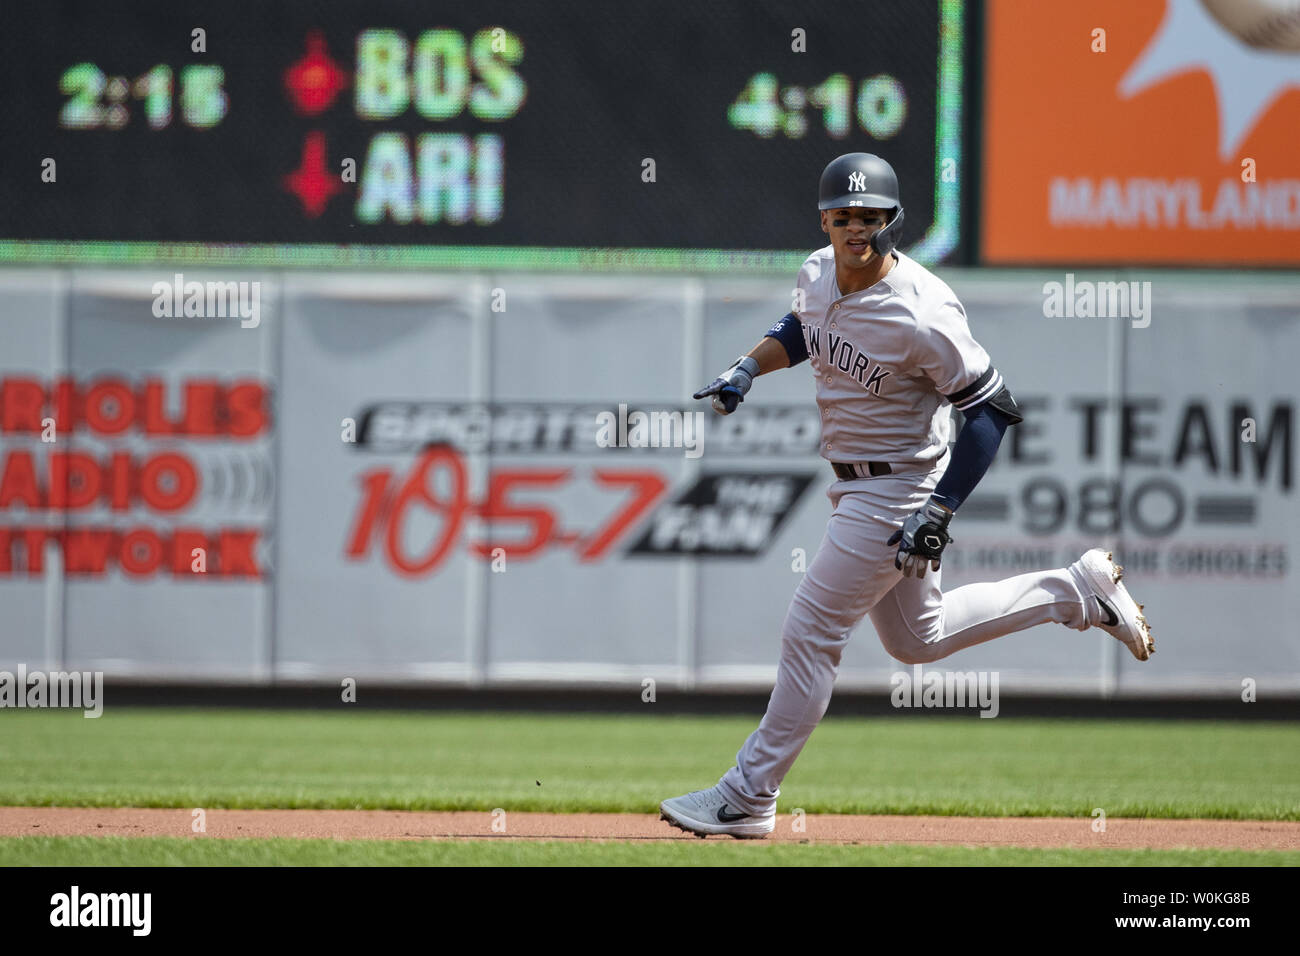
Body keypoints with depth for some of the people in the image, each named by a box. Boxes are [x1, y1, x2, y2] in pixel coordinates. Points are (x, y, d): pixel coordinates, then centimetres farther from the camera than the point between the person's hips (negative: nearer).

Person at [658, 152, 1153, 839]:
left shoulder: (920, 315, -28)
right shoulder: (818, 273, -4)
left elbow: (992, 407, -22)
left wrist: (938, 512, -25)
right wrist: (749, 367, 1)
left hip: (897, 489, -9)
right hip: (854, 485, 9)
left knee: (811, 634, -5)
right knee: (917, 639, 22)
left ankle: (749, 797, 5)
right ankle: (1076, 592, 31)